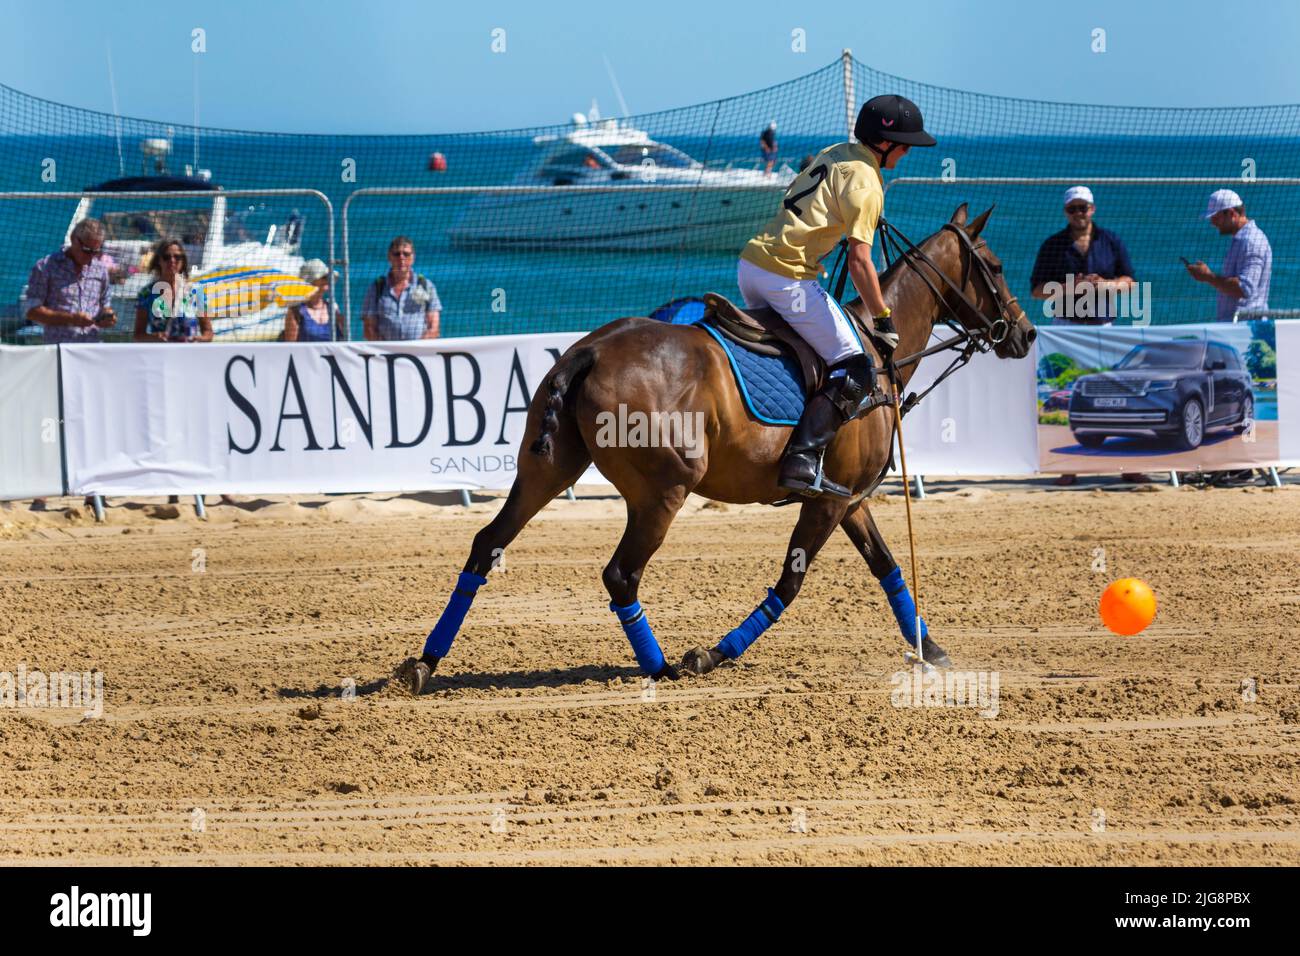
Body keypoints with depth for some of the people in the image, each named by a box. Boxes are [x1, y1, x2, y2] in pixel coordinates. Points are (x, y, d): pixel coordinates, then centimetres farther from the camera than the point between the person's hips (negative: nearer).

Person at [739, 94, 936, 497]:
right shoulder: (865, 181, -10)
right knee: (854, 370, -7)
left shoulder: (832, 155, 16)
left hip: (750, 264, 9)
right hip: (787, 277, -9)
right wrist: (884, 321, -10)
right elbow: (859, 261, -15)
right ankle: (803, 459, -19)